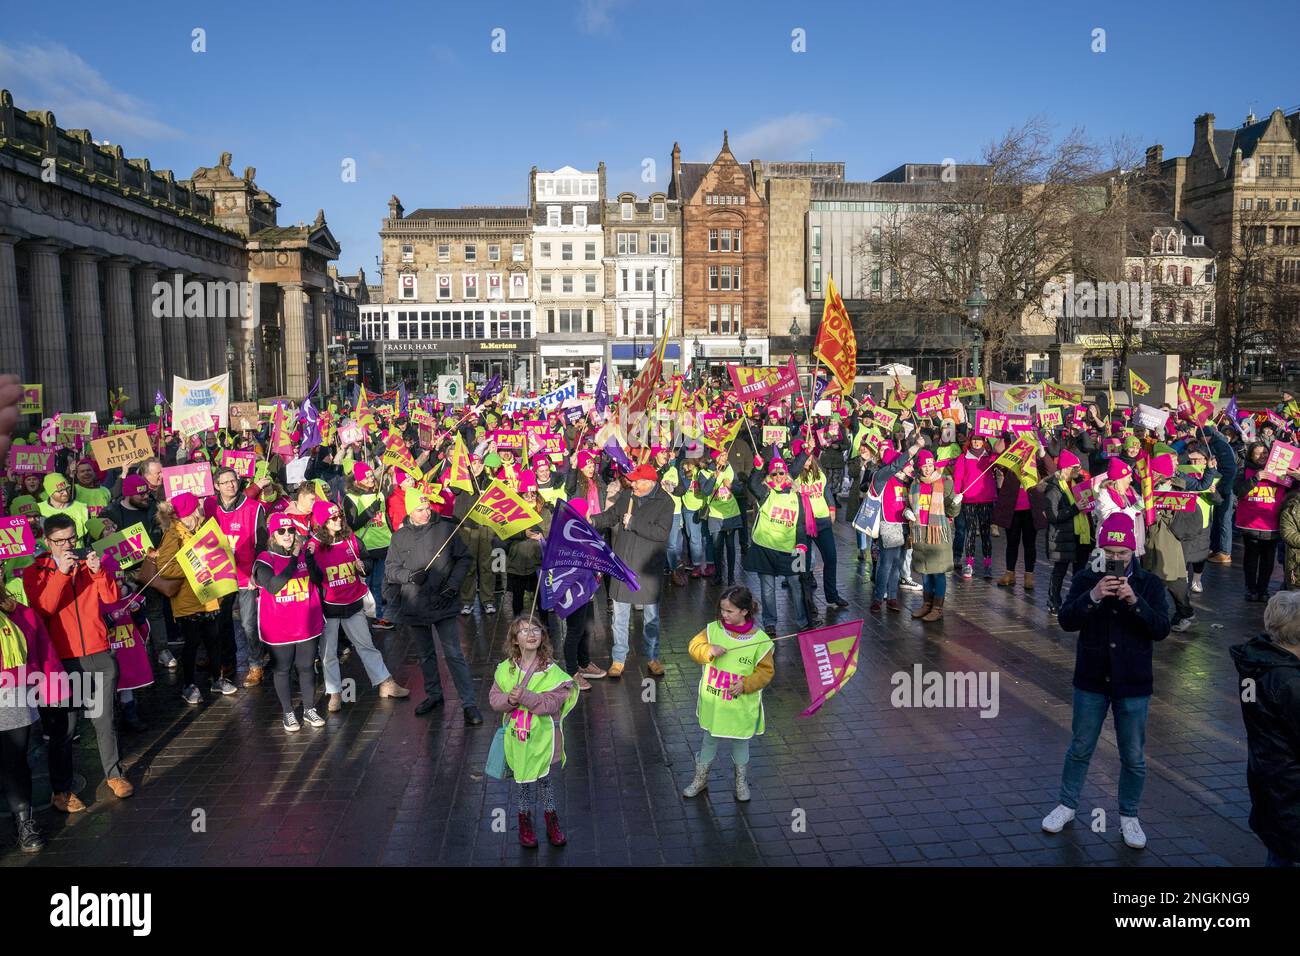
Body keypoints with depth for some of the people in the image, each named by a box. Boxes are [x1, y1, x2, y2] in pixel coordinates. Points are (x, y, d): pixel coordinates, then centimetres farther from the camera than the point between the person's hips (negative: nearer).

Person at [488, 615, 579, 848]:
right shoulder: (505, 669, -5)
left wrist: (526, 697, -31)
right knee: (523, 781, 16)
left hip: (542, 736, -2)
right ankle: (525, 820, 36)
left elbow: (553, 703, -20)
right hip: (516, 736, 2)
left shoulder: (550, 670, -14)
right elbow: (494, 697, -2)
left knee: (544, 779, 12)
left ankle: (551, 820, 33)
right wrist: (508, 699, -23)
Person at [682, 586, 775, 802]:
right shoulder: (713, 629, -7)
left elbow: (765, 671, -9)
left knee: (740, 742, 18)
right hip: (713, 703, 2)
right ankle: (700, 779, 38)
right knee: (709, 740, 19)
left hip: (741, 706, -2)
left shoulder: (760, 640, -14)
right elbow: (694, 647, -4)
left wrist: (746, 684, -22)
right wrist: (709, 650, -24)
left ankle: (742, 782, 40)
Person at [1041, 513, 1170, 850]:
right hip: (1091, 681, 0)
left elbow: (1161, 630, -14)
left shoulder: (1150, 584, -5)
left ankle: (1129, 816, 30)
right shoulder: (1086, 579, -4)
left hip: (1133, 685, 0)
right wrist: (1093, 596, -28)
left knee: (1133, 757, 11)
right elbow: (1066, 620, -14)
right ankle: (1067, 806, 30)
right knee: (1080, 749, 14)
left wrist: (1134, 601, -27)